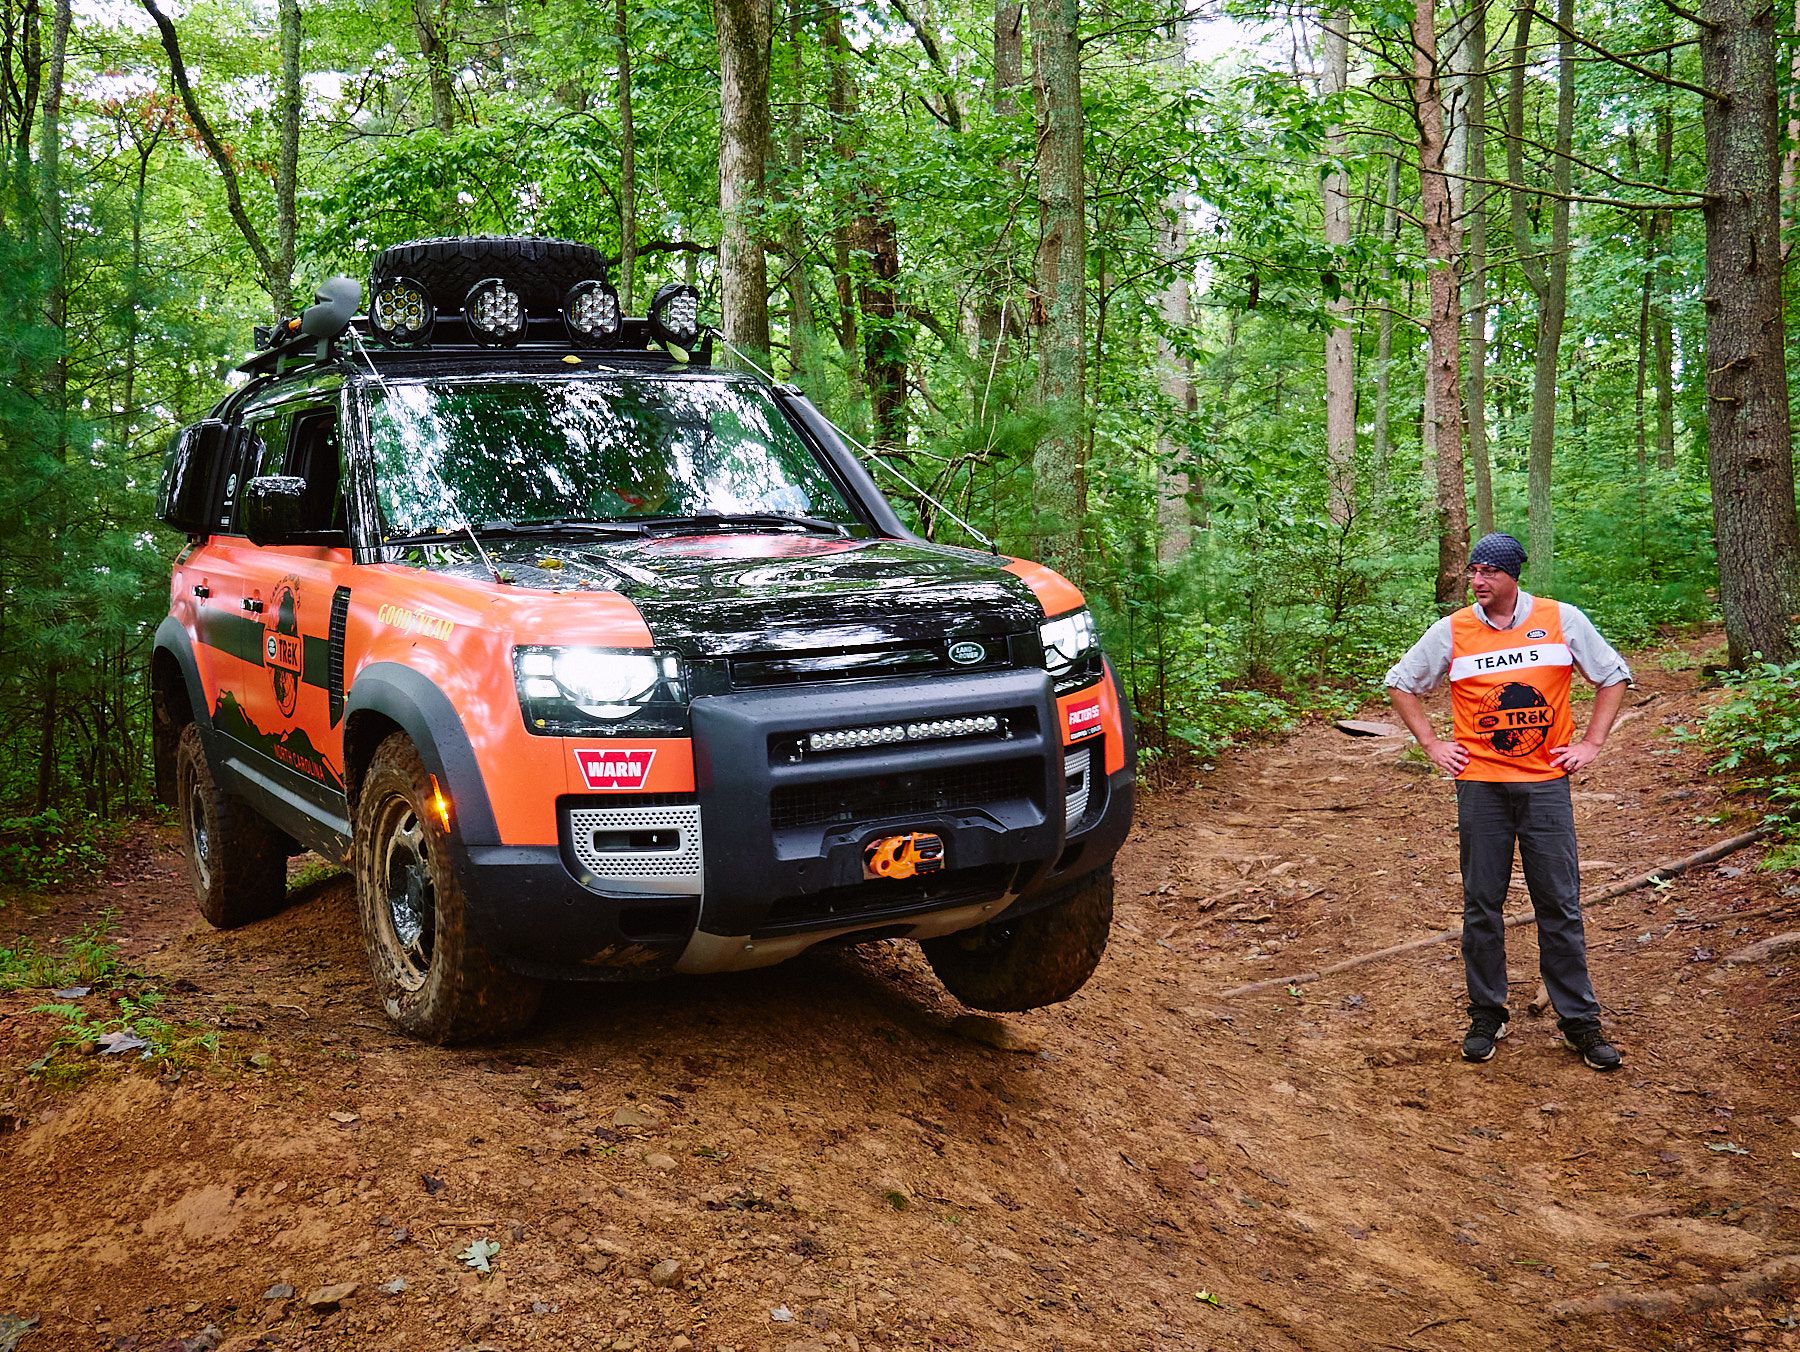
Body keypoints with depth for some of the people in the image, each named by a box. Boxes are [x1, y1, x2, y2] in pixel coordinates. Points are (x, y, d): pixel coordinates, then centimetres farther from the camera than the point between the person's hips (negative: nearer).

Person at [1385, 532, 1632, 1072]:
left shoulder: (1562, 620, -1)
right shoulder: (1452, 631, 0)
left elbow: (1613, 676, 12)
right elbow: (1400, 683, 12)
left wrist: (1591, 744, 4)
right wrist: (1433, 745, 5)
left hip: (1546, 783, 0)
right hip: (1480, 785, 1)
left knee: (1561, 906, 4)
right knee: (1482, 906, 6)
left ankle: (1579, 1021, 14)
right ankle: (1486, 1016, 19)